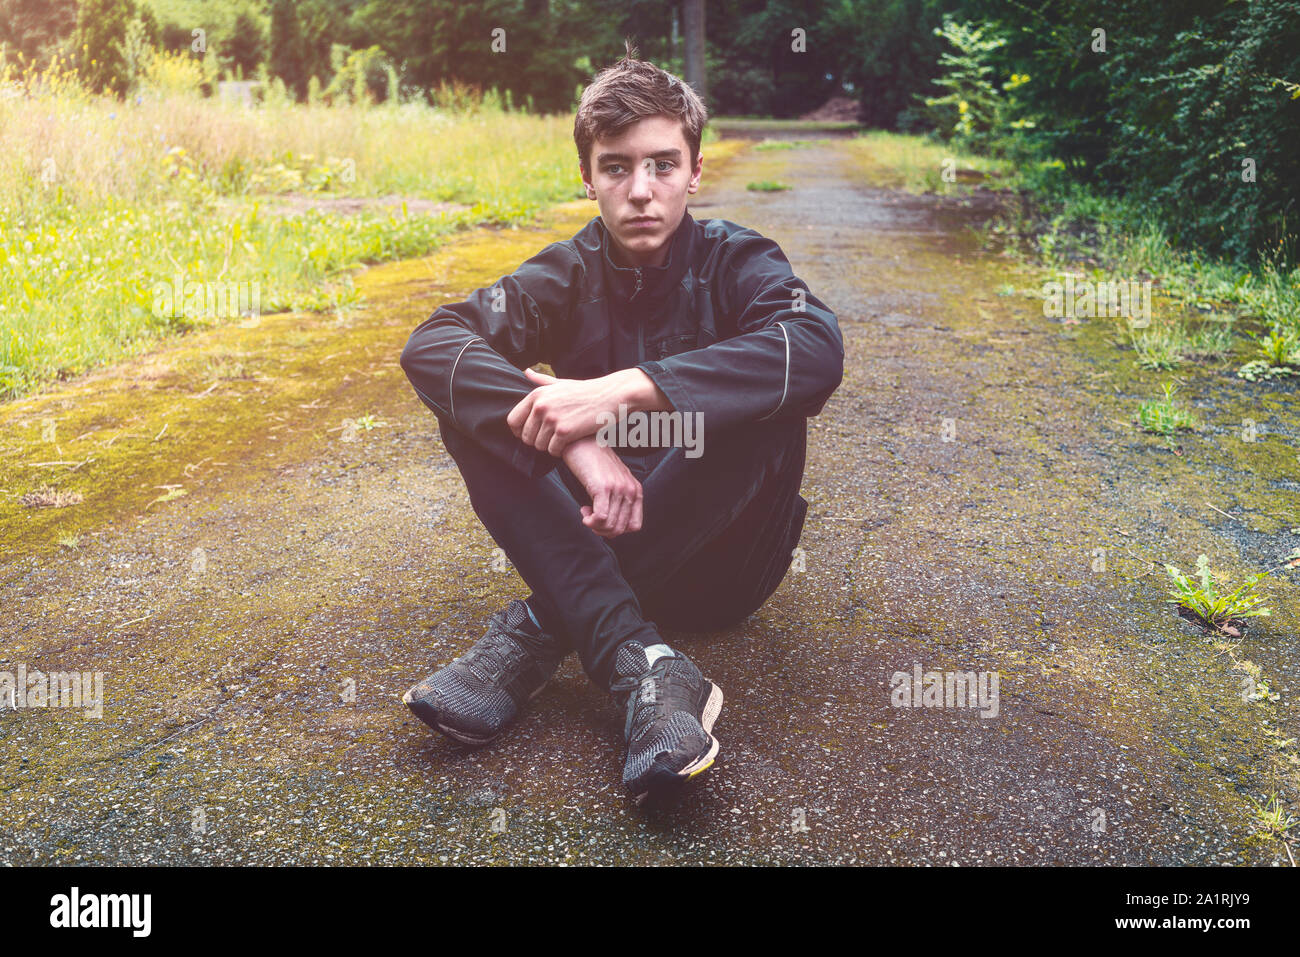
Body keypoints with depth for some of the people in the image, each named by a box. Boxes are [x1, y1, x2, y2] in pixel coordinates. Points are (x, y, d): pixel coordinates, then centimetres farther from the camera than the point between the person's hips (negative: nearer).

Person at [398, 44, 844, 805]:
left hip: (717, 559, -1)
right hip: (591, 541, 2)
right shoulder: (569, 275, -2)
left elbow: (818, 348, -32)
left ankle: (538, 631, -28)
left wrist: (623, 389, -38)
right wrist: (574, 444, -36)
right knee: (474, 397, -20)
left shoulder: (736, 261, -7)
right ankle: (644, 665, -35)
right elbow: (430, 344, -20)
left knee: (770, 405, -29)